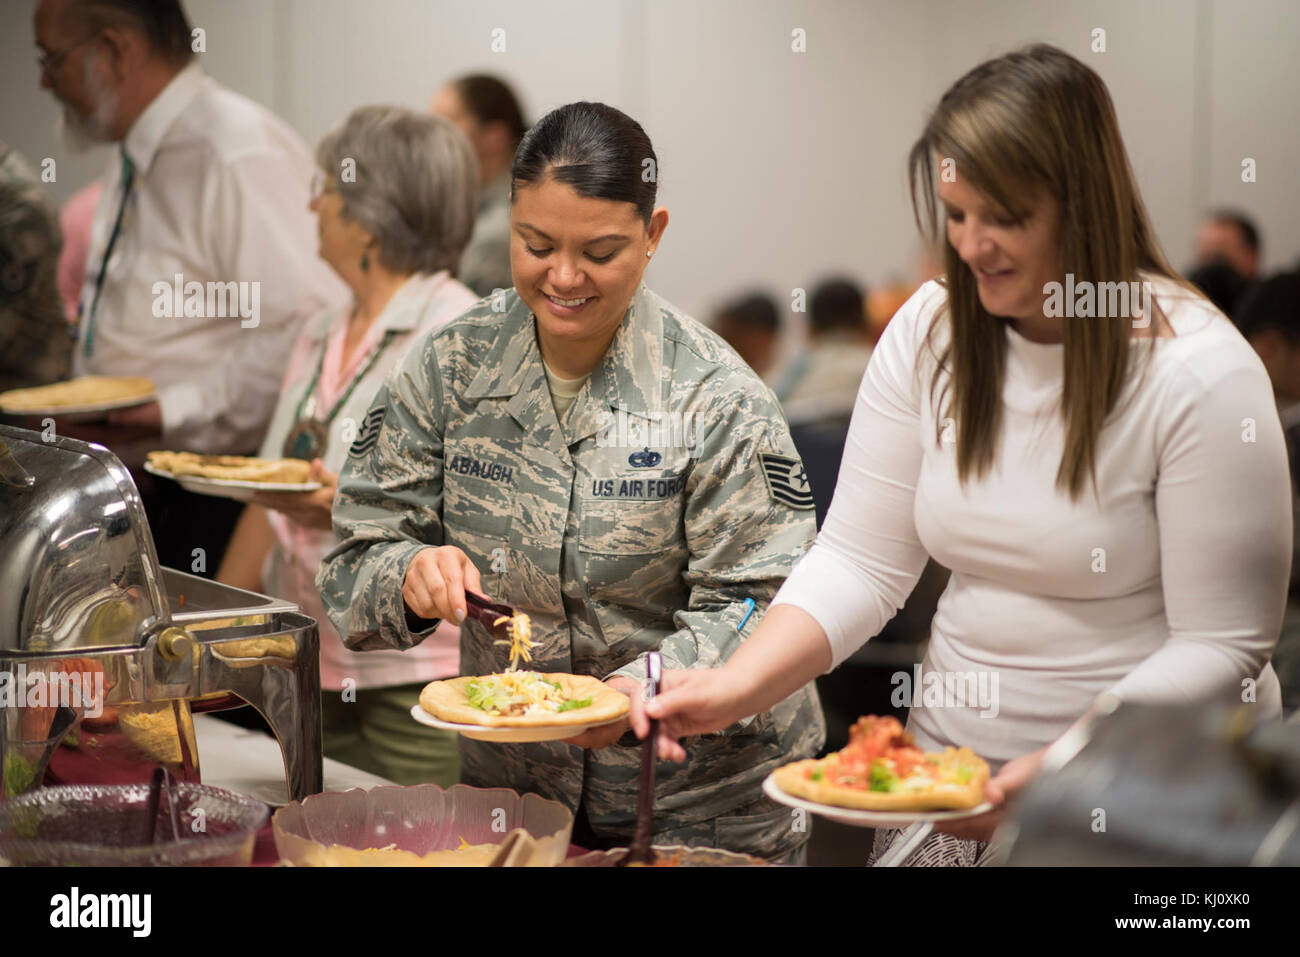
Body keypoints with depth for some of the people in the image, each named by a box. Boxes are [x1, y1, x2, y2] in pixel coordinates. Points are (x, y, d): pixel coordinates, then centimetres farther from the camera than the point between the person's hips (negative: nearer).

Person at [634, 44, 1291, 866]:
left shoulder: (1199, 372, -15)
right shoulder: (928, 333, 0)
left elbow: (1221, 651, -14)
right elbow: (859, 563, 0)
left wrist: (1063, 769, -26)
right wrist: (736, 688, -15)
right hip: (951, 756, 4)